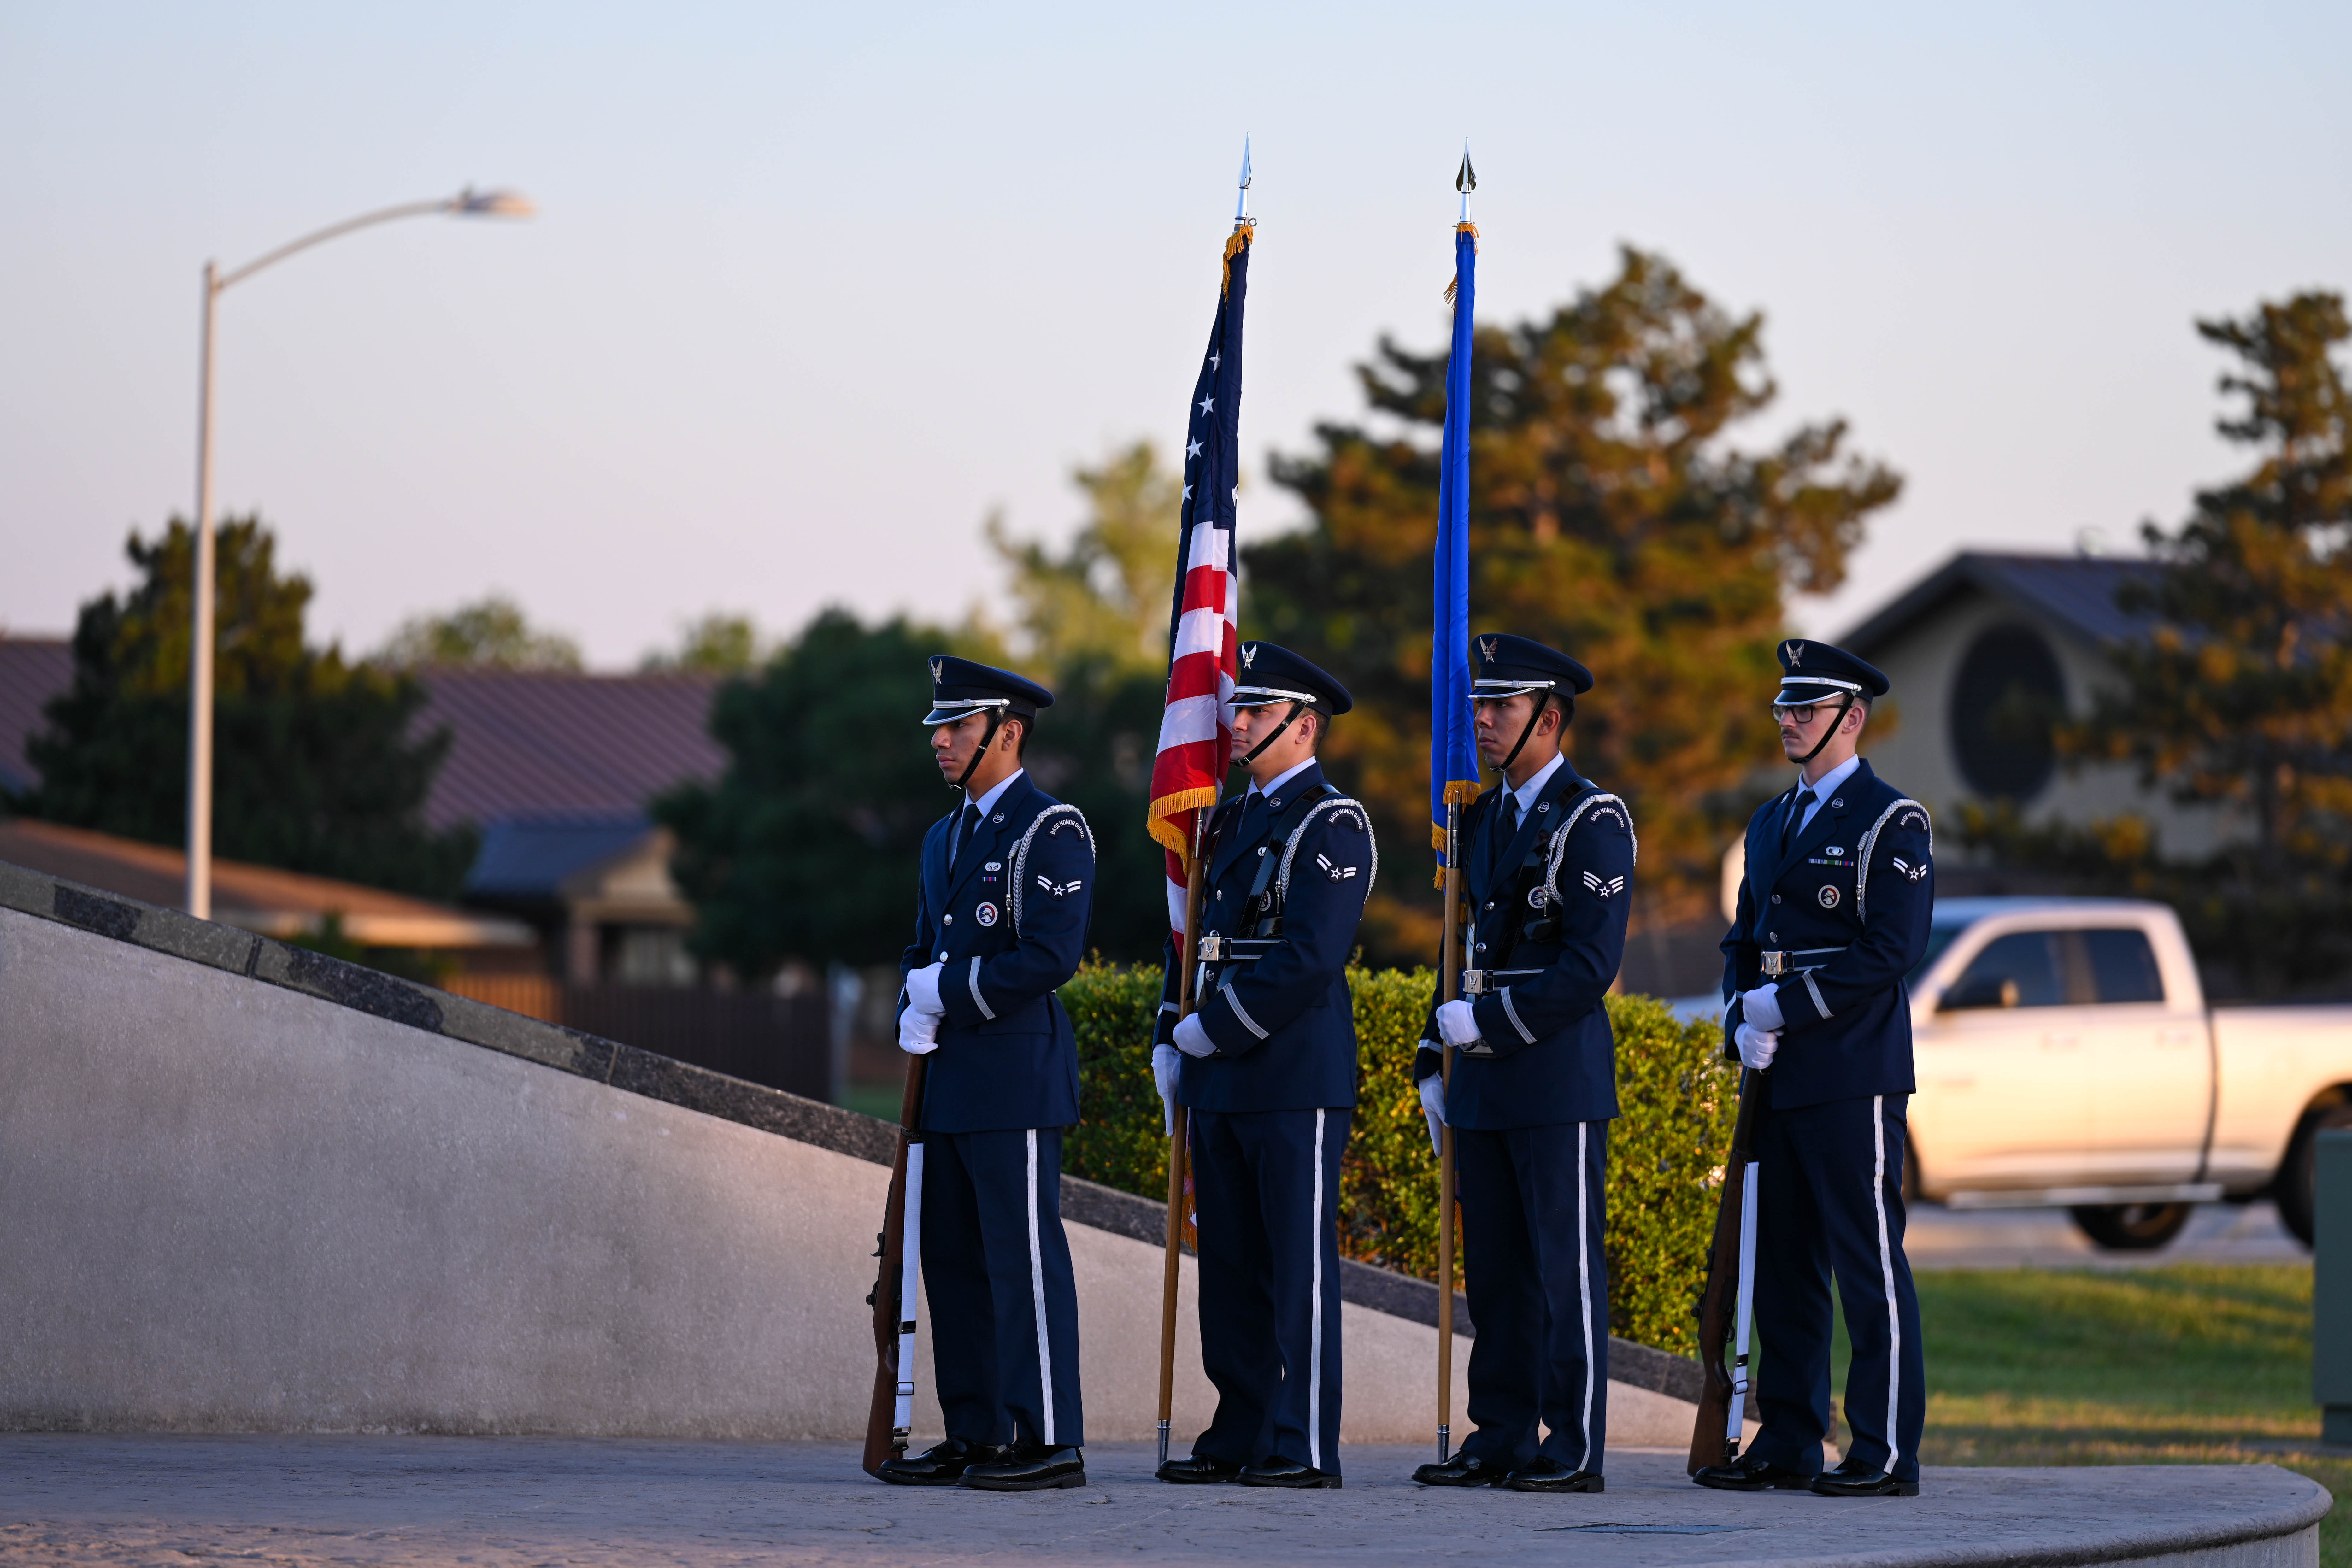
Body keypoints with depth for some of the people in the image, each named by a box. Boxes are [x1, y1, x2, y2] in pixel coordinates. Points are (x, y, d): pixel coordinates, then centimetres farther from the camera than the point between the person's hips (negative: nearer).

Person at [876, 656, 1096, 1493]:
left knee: (1024, 1259, -9)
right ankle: (975, 1437, 14)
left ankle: (1049, 1443, -8)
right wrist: (916, 1017, 4)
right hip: (952, 1080, 9)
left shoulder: (1051, 830, -8)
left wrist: (951, 994, -11)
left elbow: (1050, 955, -17)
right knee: (952, 1259, 9)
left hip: (1017, 1080, -9)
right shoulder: (945, 836, 20)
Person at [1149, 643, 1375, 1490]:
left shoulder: (1330, 824, -9)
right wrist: (1172, 1040, 12)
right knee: (1230, 1264, 10)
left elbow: (1308, 959, -19)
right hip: (1221, 1080, 9)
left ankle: (1303, 1447, -5)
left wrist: (1211, 1030, -15)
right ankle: (1240, 1438, 15)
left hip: (1296, 1078, -9)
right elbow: (1198, 934, 24)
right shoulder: (1235, 821, 18)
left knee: (1299, 1263, -6)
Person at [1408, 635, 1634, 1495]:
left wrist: (1488, 1023, -15)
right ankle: (1502, 1440, 14)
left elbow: (1591, 967, -15)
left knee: (1566, 1266, -4)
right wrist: (1436, 1061, 15)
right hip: (1485, 1081, 8)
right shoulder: (1483, 819, 16)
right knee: (1495, 1269, 9)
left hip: (1558, 1076, -8)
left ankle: (1575, 1450, -2)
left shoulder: (1592, 820, -9)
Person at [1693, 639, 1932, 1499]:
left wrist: (1785, 1006, -15)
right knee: (1782, 1264, 10)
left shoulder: (1891, 823, -6)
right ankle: (1787, 1445, 15)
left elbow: (1890, 953, -14)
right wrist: (1745, 1025, 1)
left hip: (1854, 1077, -8)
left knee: (1869, 1264, -7)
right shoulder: (1772, 822, 18)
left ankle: (1887, 1453, -6)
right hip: (1779, 1076, 8)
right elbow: (1744, 940, 20)